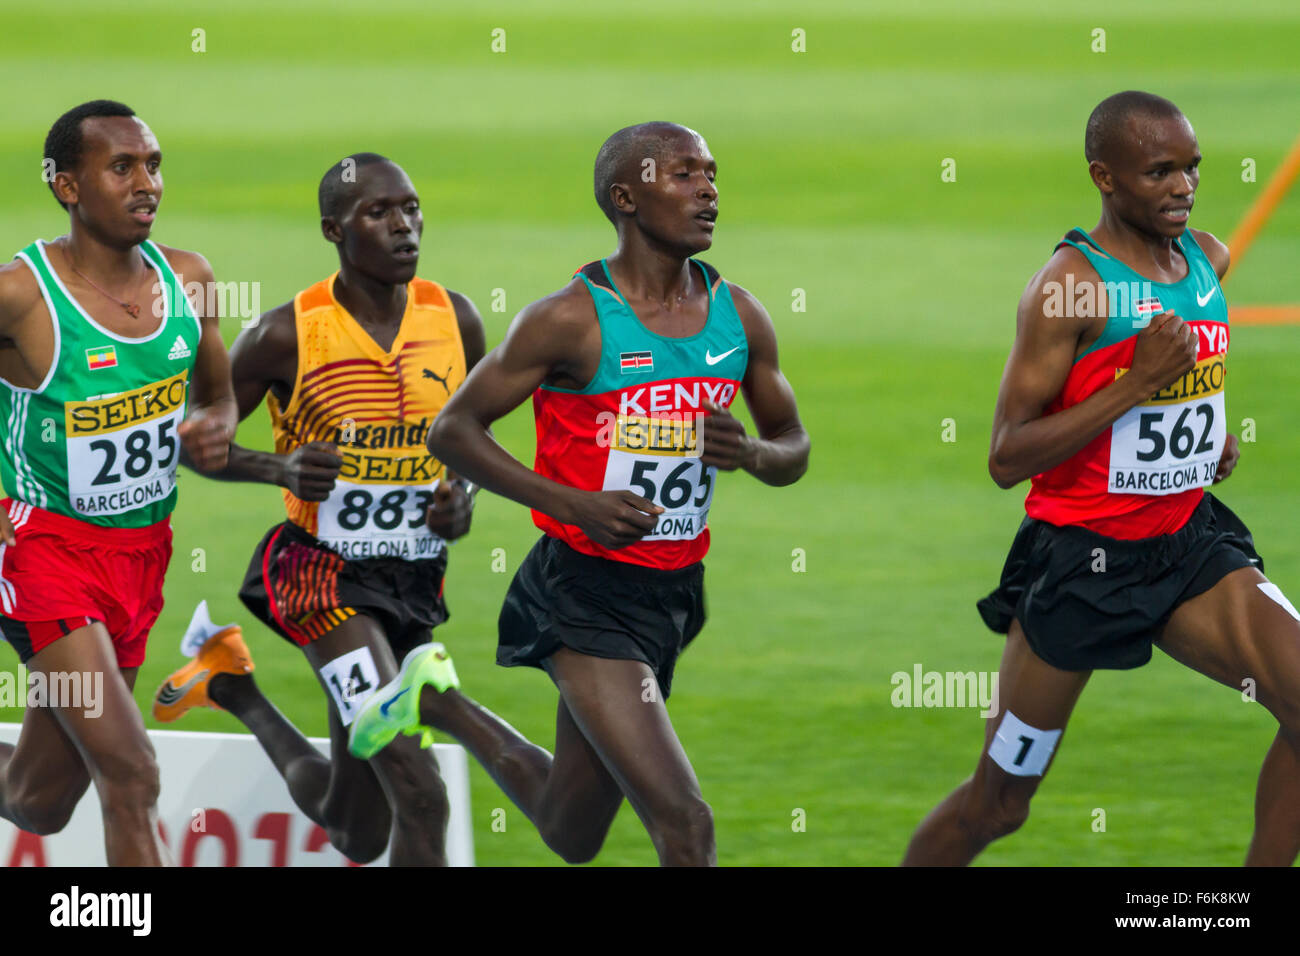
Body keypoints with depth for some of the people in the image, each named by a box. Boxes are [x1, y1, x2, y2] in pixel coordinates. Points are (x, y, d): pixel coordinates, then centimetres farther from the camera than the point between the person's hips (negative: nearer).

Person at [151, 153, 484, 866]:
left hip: (415, 584, 5)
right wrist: (280, 469, -20)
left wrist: (465, 494, -6)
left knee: (357, 832, 16)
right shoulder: (287, 336, -12)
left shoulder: (454, 320, -1)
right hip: (323, 574, -5)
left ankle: (234, 686, 40)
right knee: (420, 796, -23)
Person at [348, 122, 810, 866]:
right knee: (685, 825, -19)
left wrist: (752, 453, -11)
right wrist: (573, 504, -19)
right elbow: (453, 429, -7)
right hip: (585, 599, -7)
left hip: (673, 595, 7)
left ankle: (442, 708, 44)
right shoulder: (571, 321, -13)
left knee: (571, 834, 21)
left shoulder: (738, 317, 4)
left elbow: (794, 448, 15)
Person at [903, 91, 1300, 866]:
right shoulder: (1071, 283, -17)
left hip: (1188, 541, 6)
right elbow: (1007, 459, -20)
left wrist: (1210, 431, 12)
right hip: (1081, 560, -6)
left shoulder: (1209, 261, 5)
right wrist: (1137, 384, -26)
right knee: (997, 804, 4)